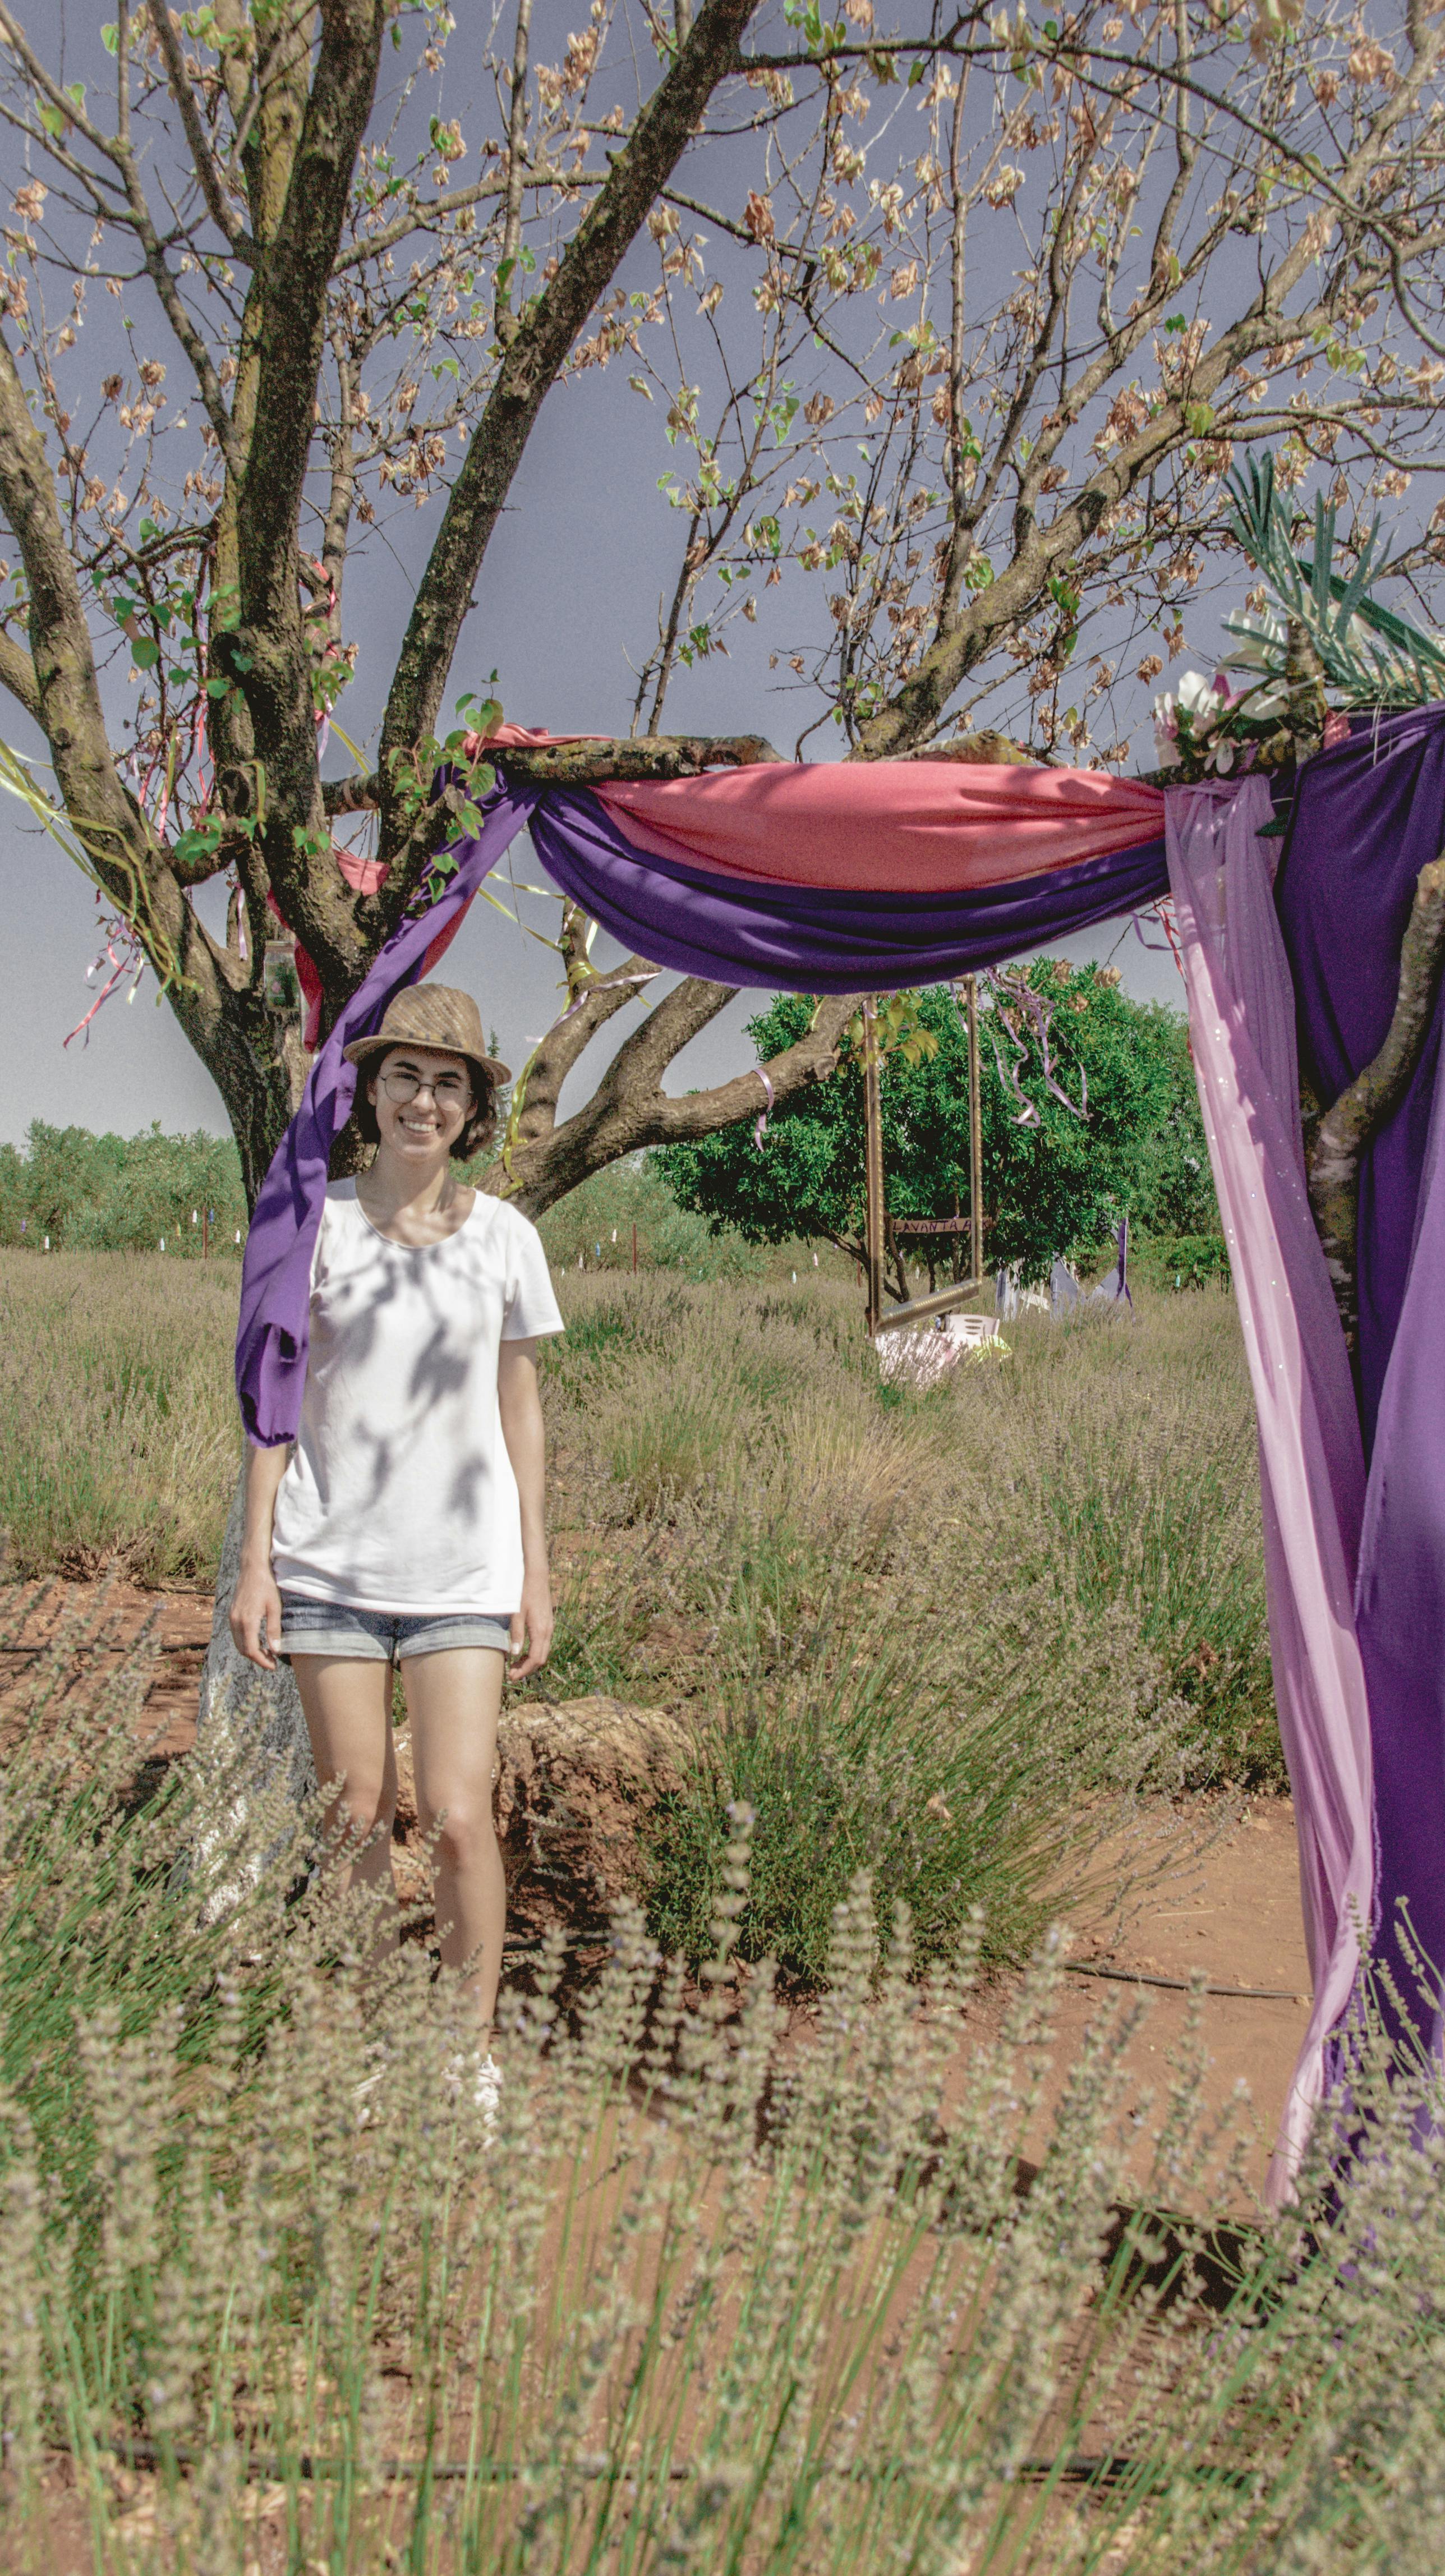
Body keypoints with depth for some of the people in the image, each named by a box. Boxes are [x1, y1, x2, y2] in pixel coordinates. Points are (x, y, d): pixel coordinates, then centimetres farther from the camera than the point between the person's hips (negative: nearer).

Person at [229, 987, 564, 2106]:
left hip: (462, 1568, 0)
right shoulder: (317, 1226, 1)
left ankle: (477, 2047, 12)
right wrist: (256, 1561, 0)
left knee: (459, 1814, -8)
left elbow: (519, 1411, 8)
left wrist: (537, 1574, 6)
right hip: (332, 1561, 0)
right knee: (356, 1818, 6)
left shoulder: (505, 1238, 3)